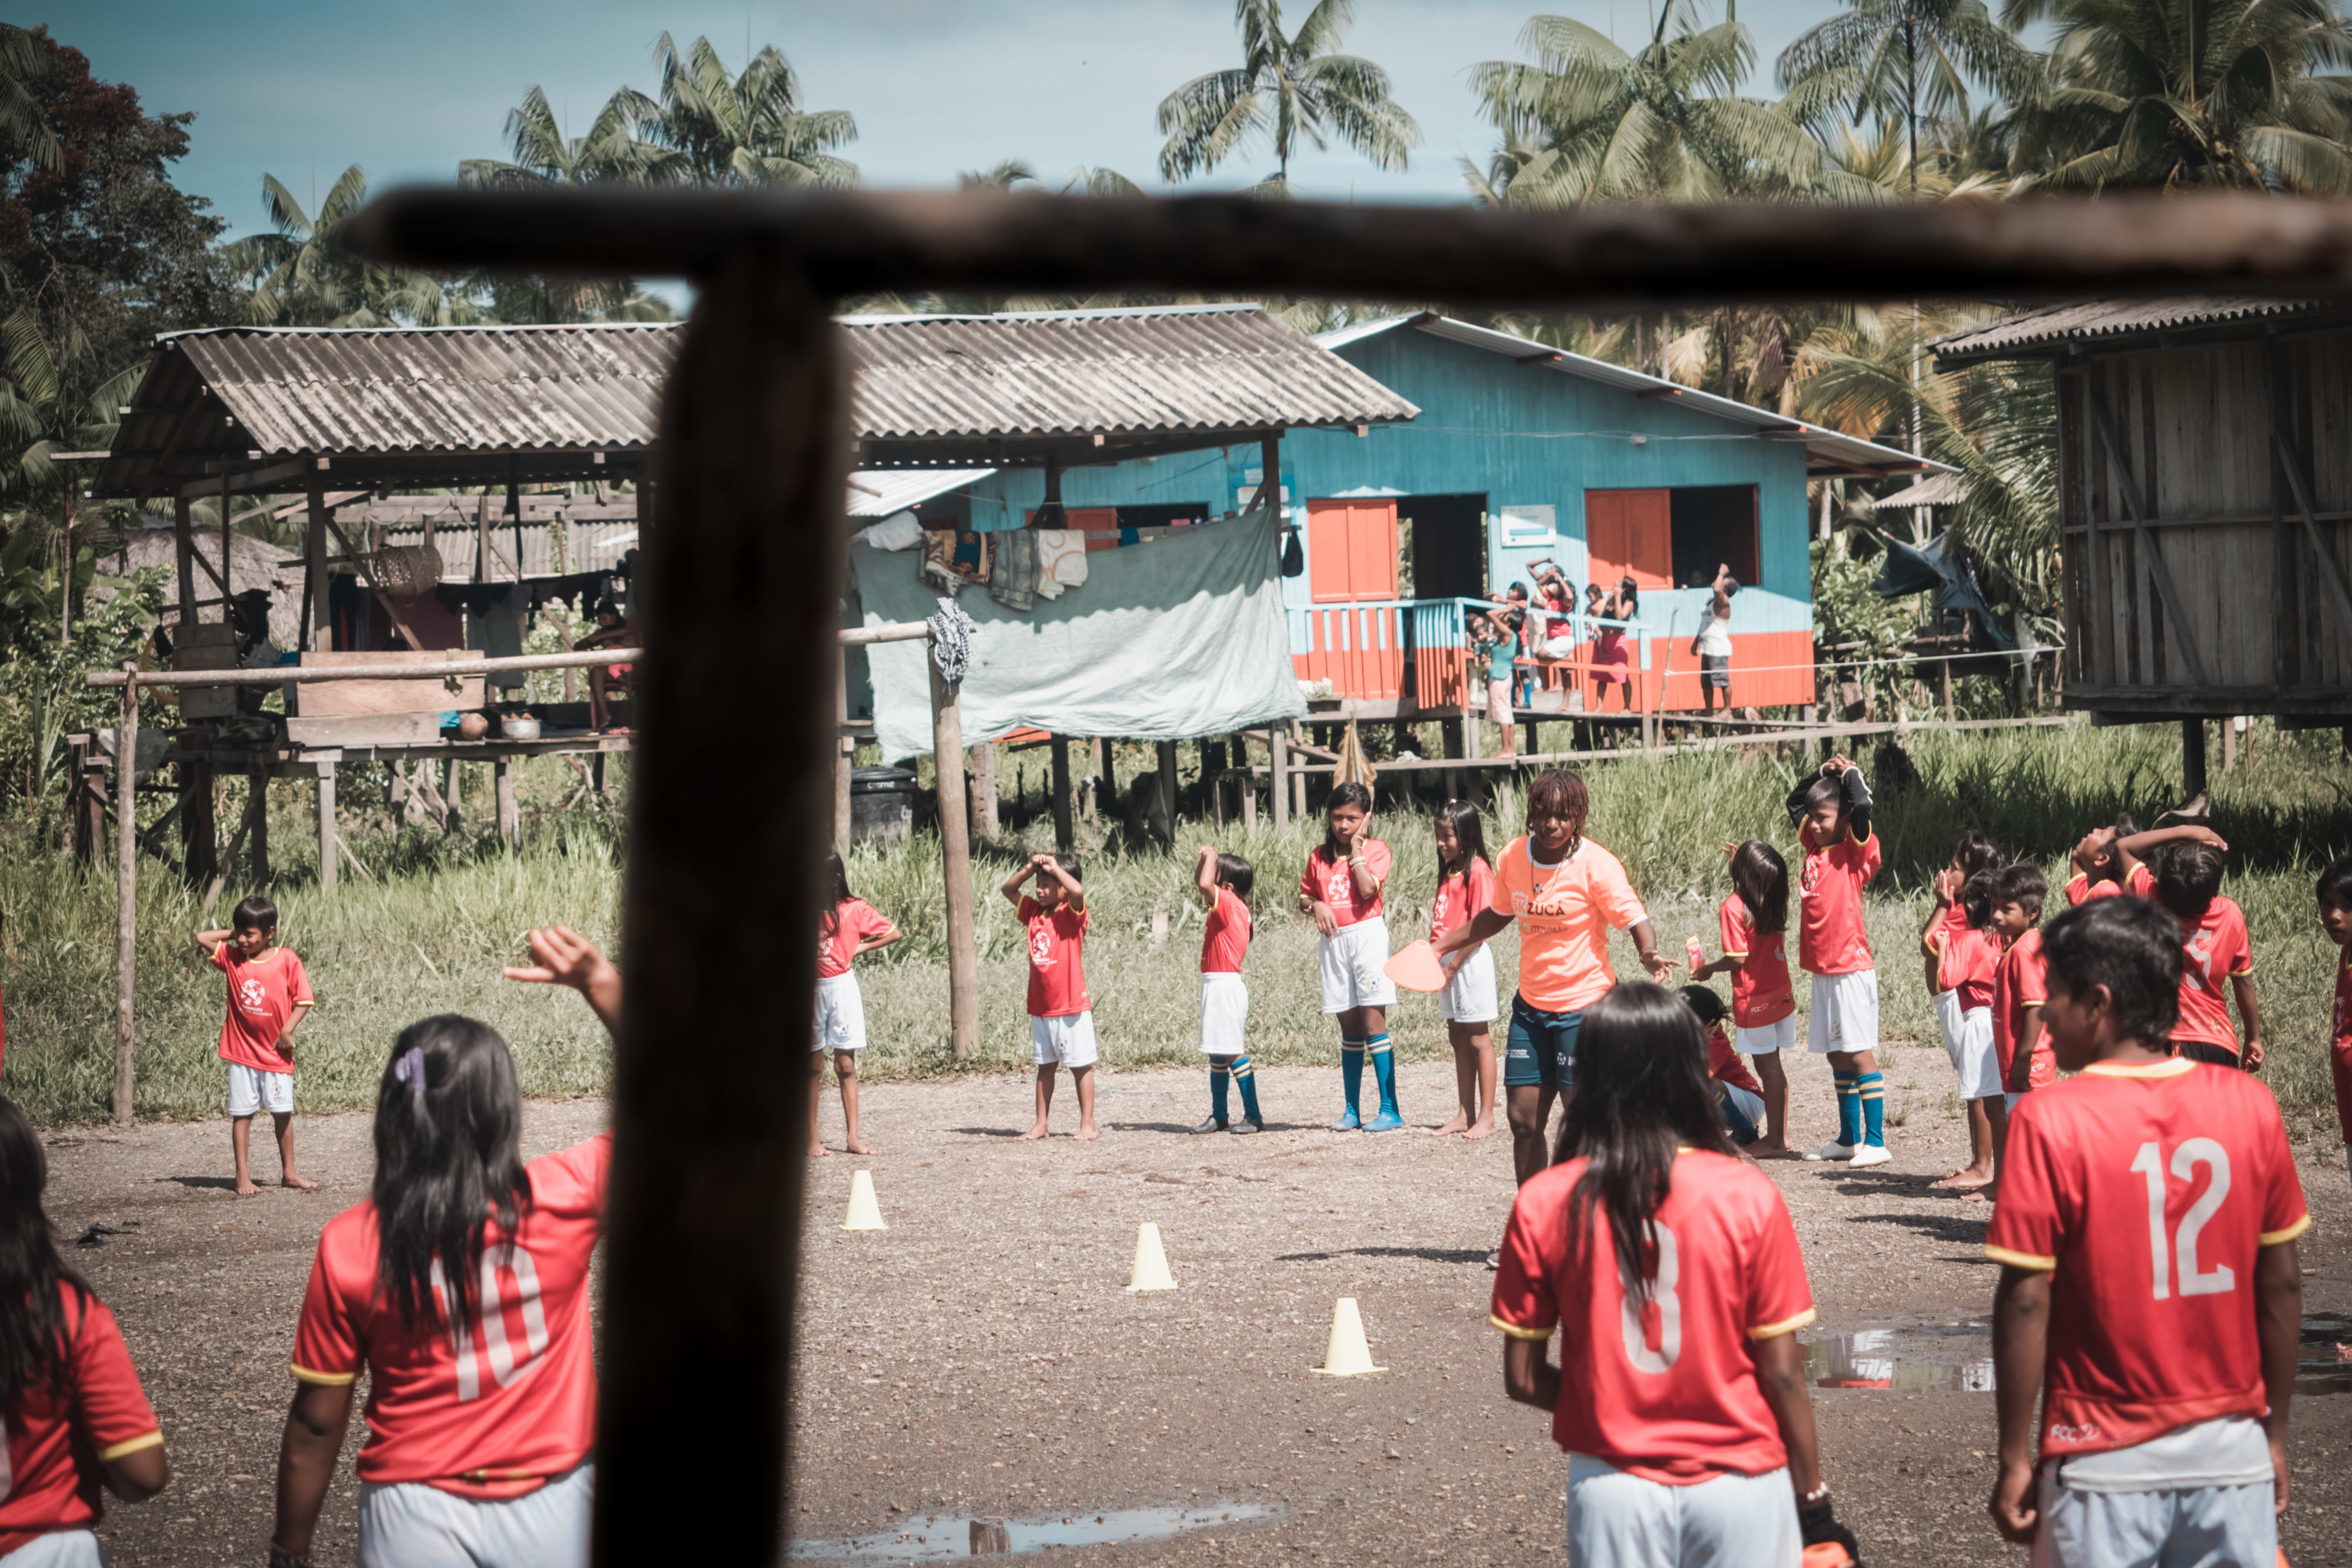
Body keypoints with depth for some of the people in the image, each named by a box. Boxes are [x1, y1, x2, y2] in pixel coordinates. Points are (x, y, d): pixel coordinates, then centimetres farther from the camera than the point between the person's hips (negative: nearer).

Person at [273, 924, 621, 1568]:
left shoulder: (350, 1248, -12)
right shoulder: (566, 1200, -13)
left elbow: (315, 1425, -5)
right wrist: (601, 985, -1)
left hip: (420, 1514, -1)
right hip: (551, 1510, 1)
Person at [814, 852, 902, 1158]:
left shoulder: (854, 910, -1)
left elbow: (894, 934, 2)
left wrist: (859, 949, -2)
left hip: (841, 986, -1)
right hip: (811, 990, 1)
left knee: (846, 1066, 1)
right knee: (813, 1066, 1)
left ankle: (852, 1137, 3)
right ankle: (811, 1140, 2)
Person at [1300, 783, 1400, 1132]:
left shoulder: (1376, 851, -2)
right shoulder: (1319, 856, 11)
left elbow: (1368, 888, -18)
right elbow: (1304, 895, 19)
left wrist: (1356, 848, -11)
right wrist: (1315, 905, -3)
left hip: (1367, 935, -5)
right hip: (1334, 940, 5)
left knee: (1373, 1025, -9)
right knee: (1349, 1029, 9)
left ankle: (1390, 1110, -9)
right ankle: (1352, 1112, 12)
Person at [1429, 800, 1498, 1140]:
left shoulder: (1478, 871, -13)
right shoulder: (1448, 871, 13)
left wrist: (1454, 965, -17)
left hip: (1471, 959, -9)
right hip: (1447, 961, 9)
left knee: (1479, 1040, -3)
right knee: (1458, 1039, 11)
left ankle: (1486, 1118, 2)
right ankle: (1466, 1115, 17)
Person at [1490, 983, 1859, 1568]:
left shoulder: (1544, 1206, -7)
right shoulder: (1748, 1196, -10)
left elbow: (1522, 1378, -2)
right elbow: (1783, 1374, -6)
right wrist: (1815, 1508, 4)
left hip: (1613, 1489, 1)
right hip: (1738, 1484, -1)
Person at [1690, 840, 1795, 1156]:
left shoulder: (1733, 908, -18)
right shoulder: (1773, 902, 3)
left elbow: (1739, 957, -20)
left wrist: (1708, 970, -2)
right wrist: (1738, 863, 27)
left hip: (1754, 1000, -7)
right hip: (1781, 995, 7)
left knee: (1767, 1068, -1)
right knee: (1773, 1066, 15)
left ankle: (1775, 1140, 5)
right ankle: (1781, 1137, 20)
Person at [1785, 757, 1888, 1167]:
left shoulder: (1855, 850, -8)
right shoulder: (1816, 846, 11)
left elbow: (1861, 807, -25)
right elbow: (1794, 803, 25)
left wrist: (1850, 774, -8)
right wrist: (1822, 775, 13)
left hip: (1851, 968, -8)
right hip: (1822, 971, 8)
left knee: (1860, 1055, -8)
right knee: (1837, 1056, 12)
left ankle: (1875, 1142, -7)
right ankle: (1848, 1138, 20)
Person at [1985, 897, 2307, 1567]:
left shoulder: (2050, 1120, -13)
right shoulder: (2251, 1106, -3)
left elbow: (2026, 1301, -12)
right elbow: (2281, 1284, 4)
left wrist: (2015, 1459, -3)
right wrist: (2276, 1430, 15)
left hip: (2109, 1460, -3)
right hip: (2234, 1449, 3)